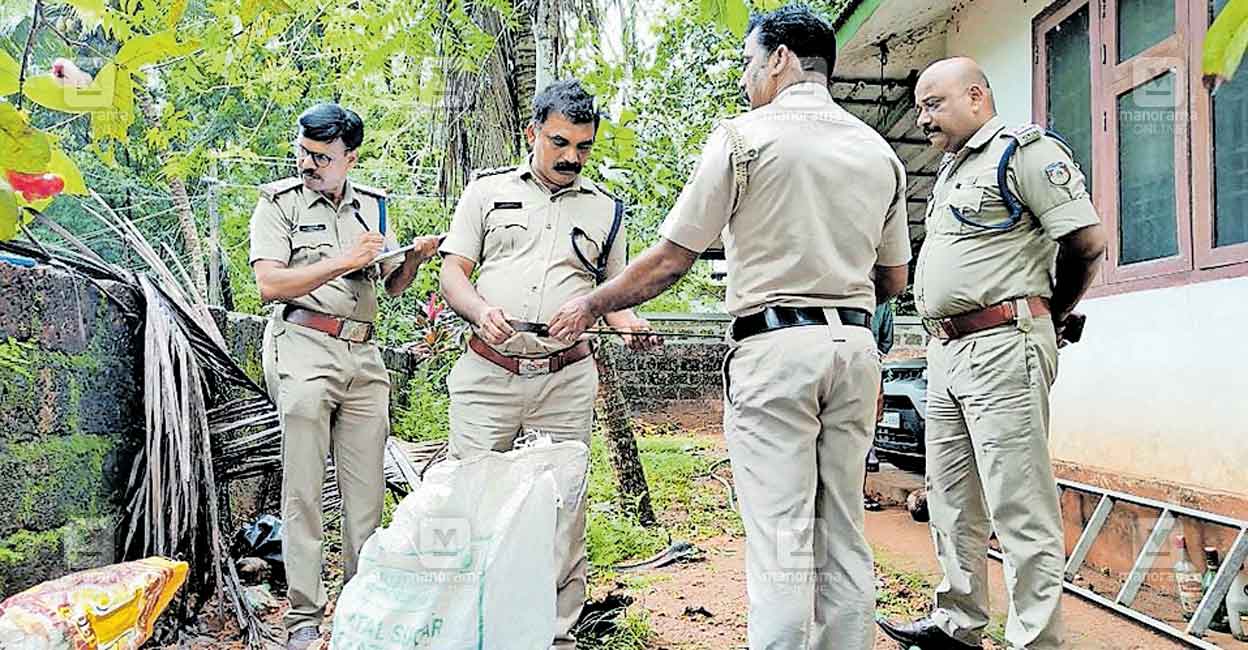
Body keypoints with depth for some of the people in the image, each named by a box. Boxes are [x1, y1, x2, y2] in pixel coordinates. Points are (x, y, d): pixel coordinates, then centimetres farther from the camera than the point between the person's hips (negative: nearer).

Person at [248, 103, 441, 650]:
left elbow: (391, 286, 19)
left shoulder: (372, 205, 14)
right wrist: (344, 262, -14)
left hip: (363, 354, 5)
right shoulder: (280, 202, 2)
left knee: (367, 489, 6)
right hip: (304, 348, -4)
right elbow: (270, 284, -9)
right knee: (304, 490, -3)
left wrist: (414, 260, -2)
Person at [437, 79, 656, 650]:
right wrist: (482, 310, -14)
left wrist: (629, 323, -5)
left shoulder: (606, 209, 13)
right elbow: (453, 272, 6)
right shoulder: (487, 190, 9)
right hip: (488, 373, -1)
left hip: (567, 381, 1)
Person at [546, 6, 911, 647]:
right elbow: (893, 278, 17)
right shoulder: (879, 151, 13)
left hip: (775, 347, -6)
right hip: (856, 345, 6)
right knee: (843, 530, 13)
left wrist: (592, 304, 8)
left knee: (779, 536, -3)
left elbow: (670, 261, -5)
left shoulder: (744, 135, -4)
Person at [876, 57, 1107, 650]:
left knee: (1020, 507, -6)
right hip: (946, 351, 10)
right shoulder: (949, 171, 22)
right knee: (951, 499, 15)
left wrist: (1048, 317, 3)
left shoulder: (1024, 150, -5)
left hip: (1001, 346, -9)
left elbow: (1087, 241, -11)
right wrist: (938, 344, 16)